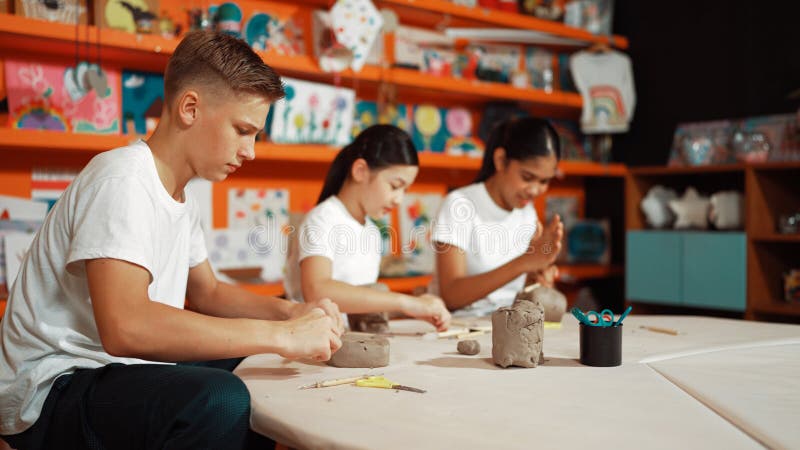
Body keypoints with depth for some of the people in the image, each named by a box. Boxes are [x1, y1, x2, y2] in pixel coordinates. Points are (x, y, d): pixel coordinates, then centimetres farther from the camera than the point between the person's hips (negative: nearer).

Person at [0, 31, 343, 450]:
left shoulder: (180, 197, 10)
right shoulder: (122, 178, -20)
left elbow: (206, 293, 20)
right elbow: (125, 326, -33)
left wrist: (290, 313, 1)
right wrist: (281, 335, -28)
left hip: (114, 368, 9)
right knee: (220, 400, -34)